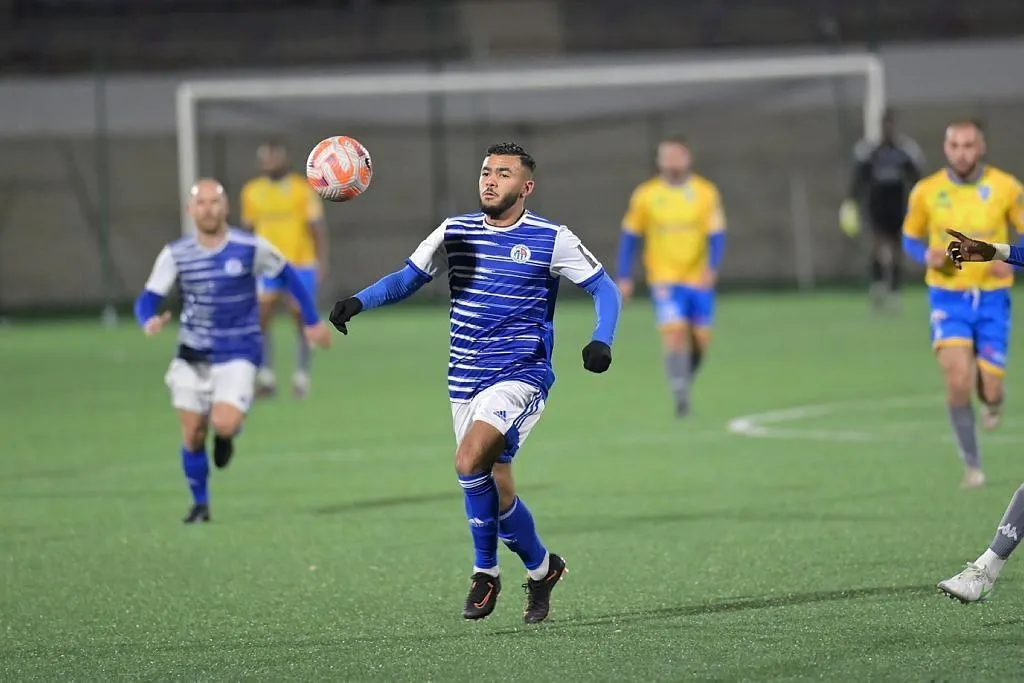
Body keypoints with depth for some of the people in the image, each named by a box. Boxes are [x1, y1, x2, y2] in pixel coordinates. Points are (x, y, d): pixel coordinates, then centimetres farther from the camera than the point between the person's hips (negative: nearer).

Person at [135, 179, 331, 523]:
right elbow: (148, 298, -7)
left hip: (237, 355, -2)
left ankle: (226, 436, 17)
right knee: (193, 436, 2)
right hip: (192, 355, 2)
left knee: (224, 425, -22)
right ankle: (200, 504, 22)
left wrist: (312, 321, 9)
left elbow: (288, 276, 5)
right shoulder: (176, 255, -5)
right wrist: (149, 321, -30)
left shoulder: (251, 248, -10)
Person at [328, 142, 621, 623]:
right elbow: (407, 279, 11)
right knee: (495, 489, 6)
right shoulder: (455, 233, 7)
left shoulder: (552, 240, -3)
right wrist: (357, 303, -6)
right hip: (465, 381, 5)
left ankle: (486, 571, -6)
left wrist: (601, 341, -15)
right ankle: (541, 569, 29)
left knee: (469, 461, -25)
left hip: (521, 376, -5)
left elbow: (604, 289, 3)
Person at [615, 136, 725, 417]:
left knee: (700, 339, 6)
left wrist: (712, 268, -22)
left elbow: (716, 235, -6)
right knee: (675, 331, -19)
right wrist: (624, 278, 4)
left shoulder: (706, 193, -2)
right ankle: (680, 394, -15)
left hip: (698, 278, 2)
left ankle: (685, 382, 32)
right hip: (665, 279, -2)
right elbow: (630, 237, 7)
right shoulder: (645, 195, -1)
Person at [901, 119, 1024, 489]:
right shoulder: (926, 191, -5)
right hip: (948, 297, 0)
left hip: (992, 298, 0)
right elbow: (910, 237, 10)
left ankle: (992, 400, 40)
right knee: (958, 381, -19)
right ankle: (972, 464, -1)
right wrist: (928, 255, -12)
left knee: (989, 390, -2)